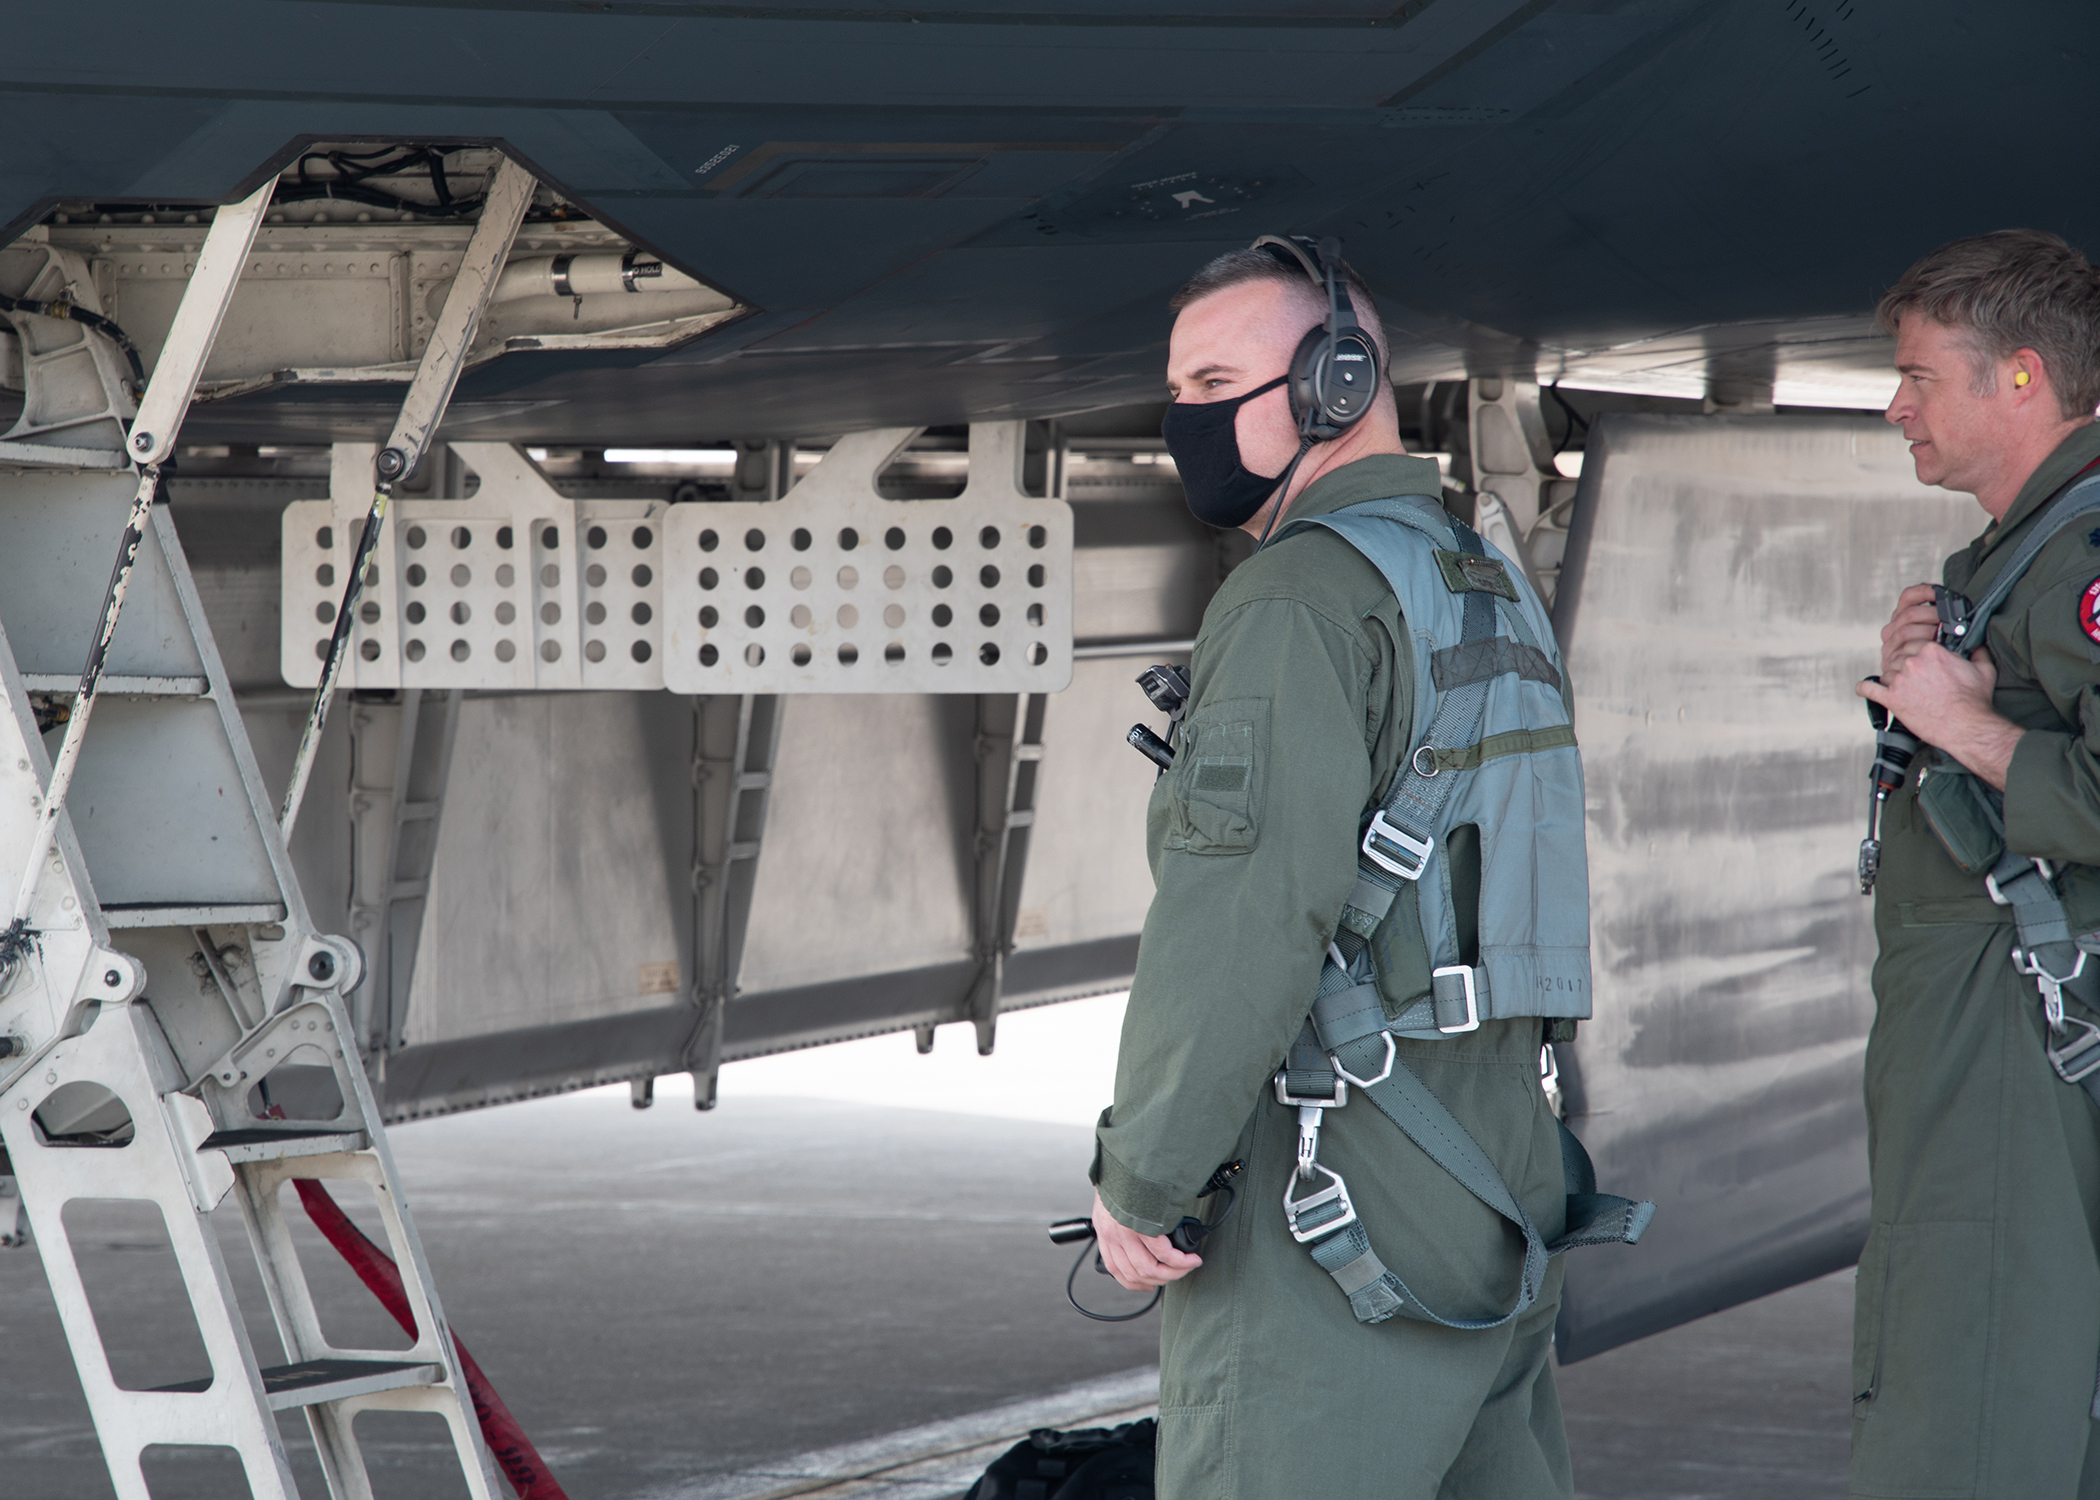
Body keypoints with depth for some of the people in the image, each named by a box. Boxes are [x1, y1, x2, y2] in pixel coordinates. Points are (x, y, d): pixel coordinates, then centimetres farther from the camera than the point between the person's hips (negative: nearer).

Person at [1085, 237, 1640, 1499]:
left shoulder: (1301, 599, -11)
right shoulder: (1497, 593, 19)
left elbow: (1252, 908, -21)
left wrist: (1141, 1179, -16)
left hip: (1332, 1207, -10)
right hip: (1499, 1199, 10)